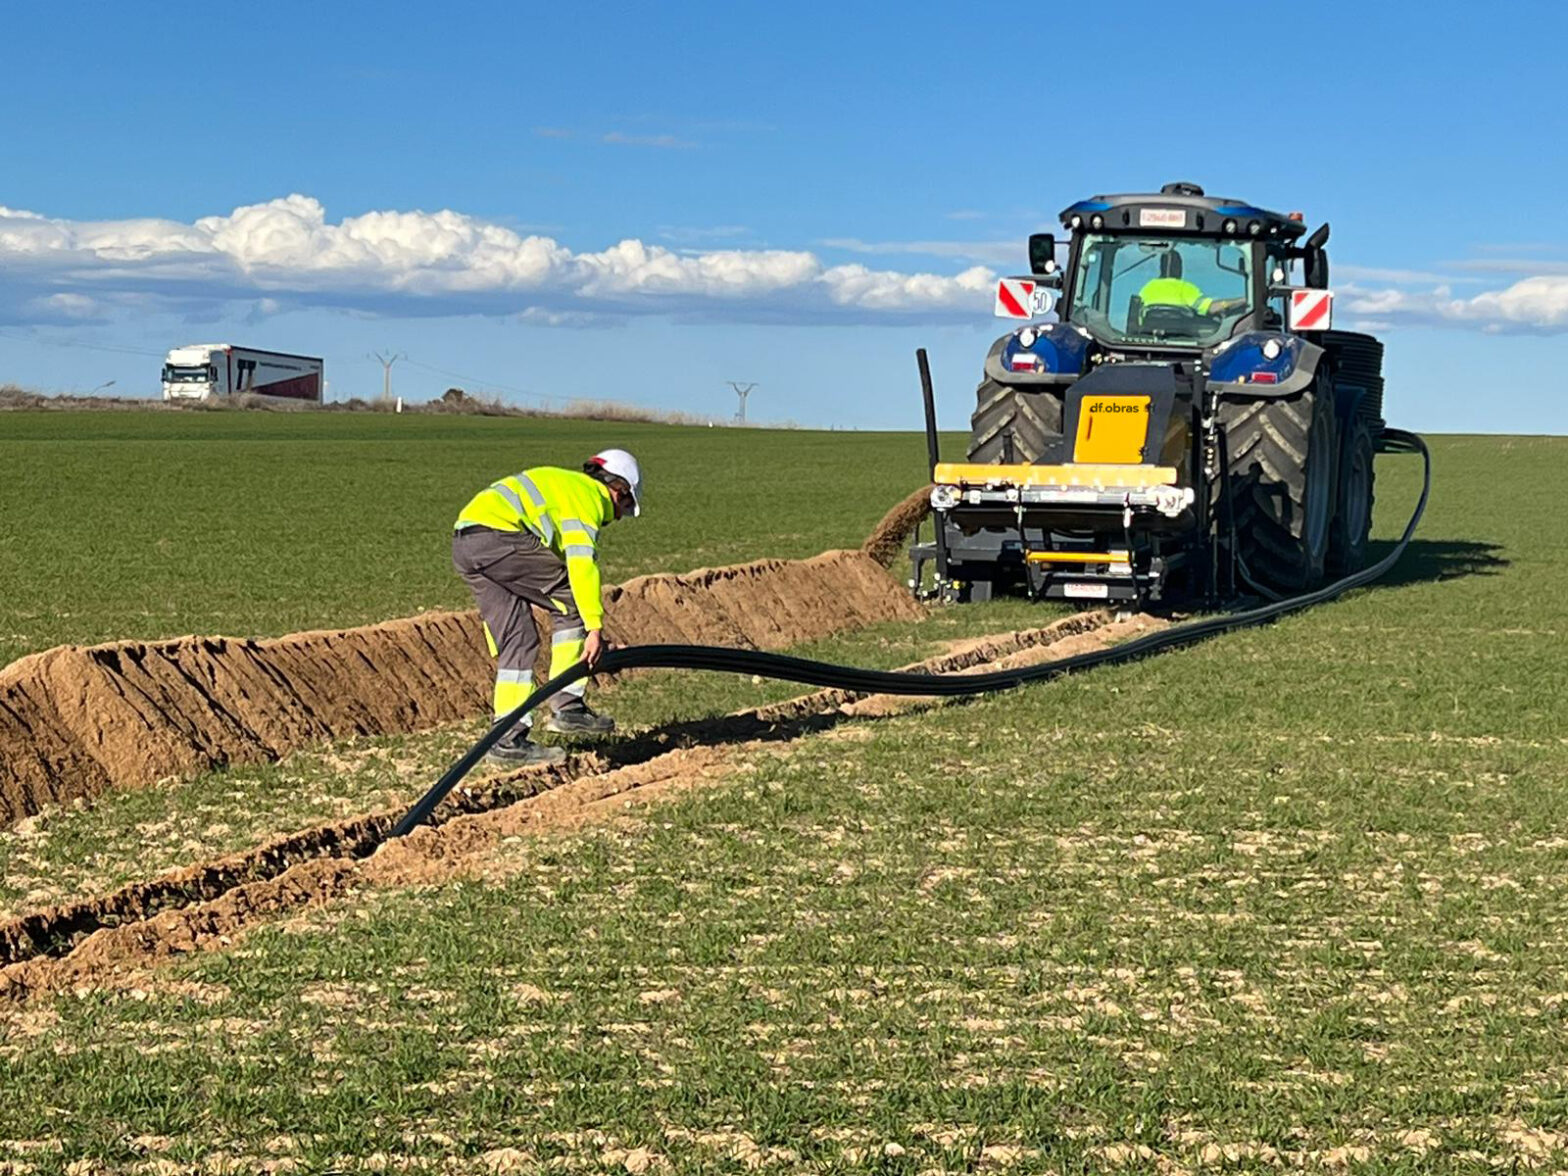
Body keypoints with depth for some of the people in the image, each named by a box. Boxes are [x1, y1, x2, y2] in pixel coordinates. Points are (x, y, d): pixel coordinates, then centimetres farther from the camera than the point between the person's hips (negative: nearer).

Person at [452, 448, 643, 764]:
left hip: (463, 545, 10)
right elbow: (582, 563, -12)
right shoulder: (589, 494, 2)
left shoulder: (560, 484, 32)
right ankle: (567, 705, 1)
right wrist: (595, 627, -16)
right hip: (496, 533, -10)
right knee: (571, 600, 1)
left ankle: (508, 737, 8)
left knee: (517, 640, 12)